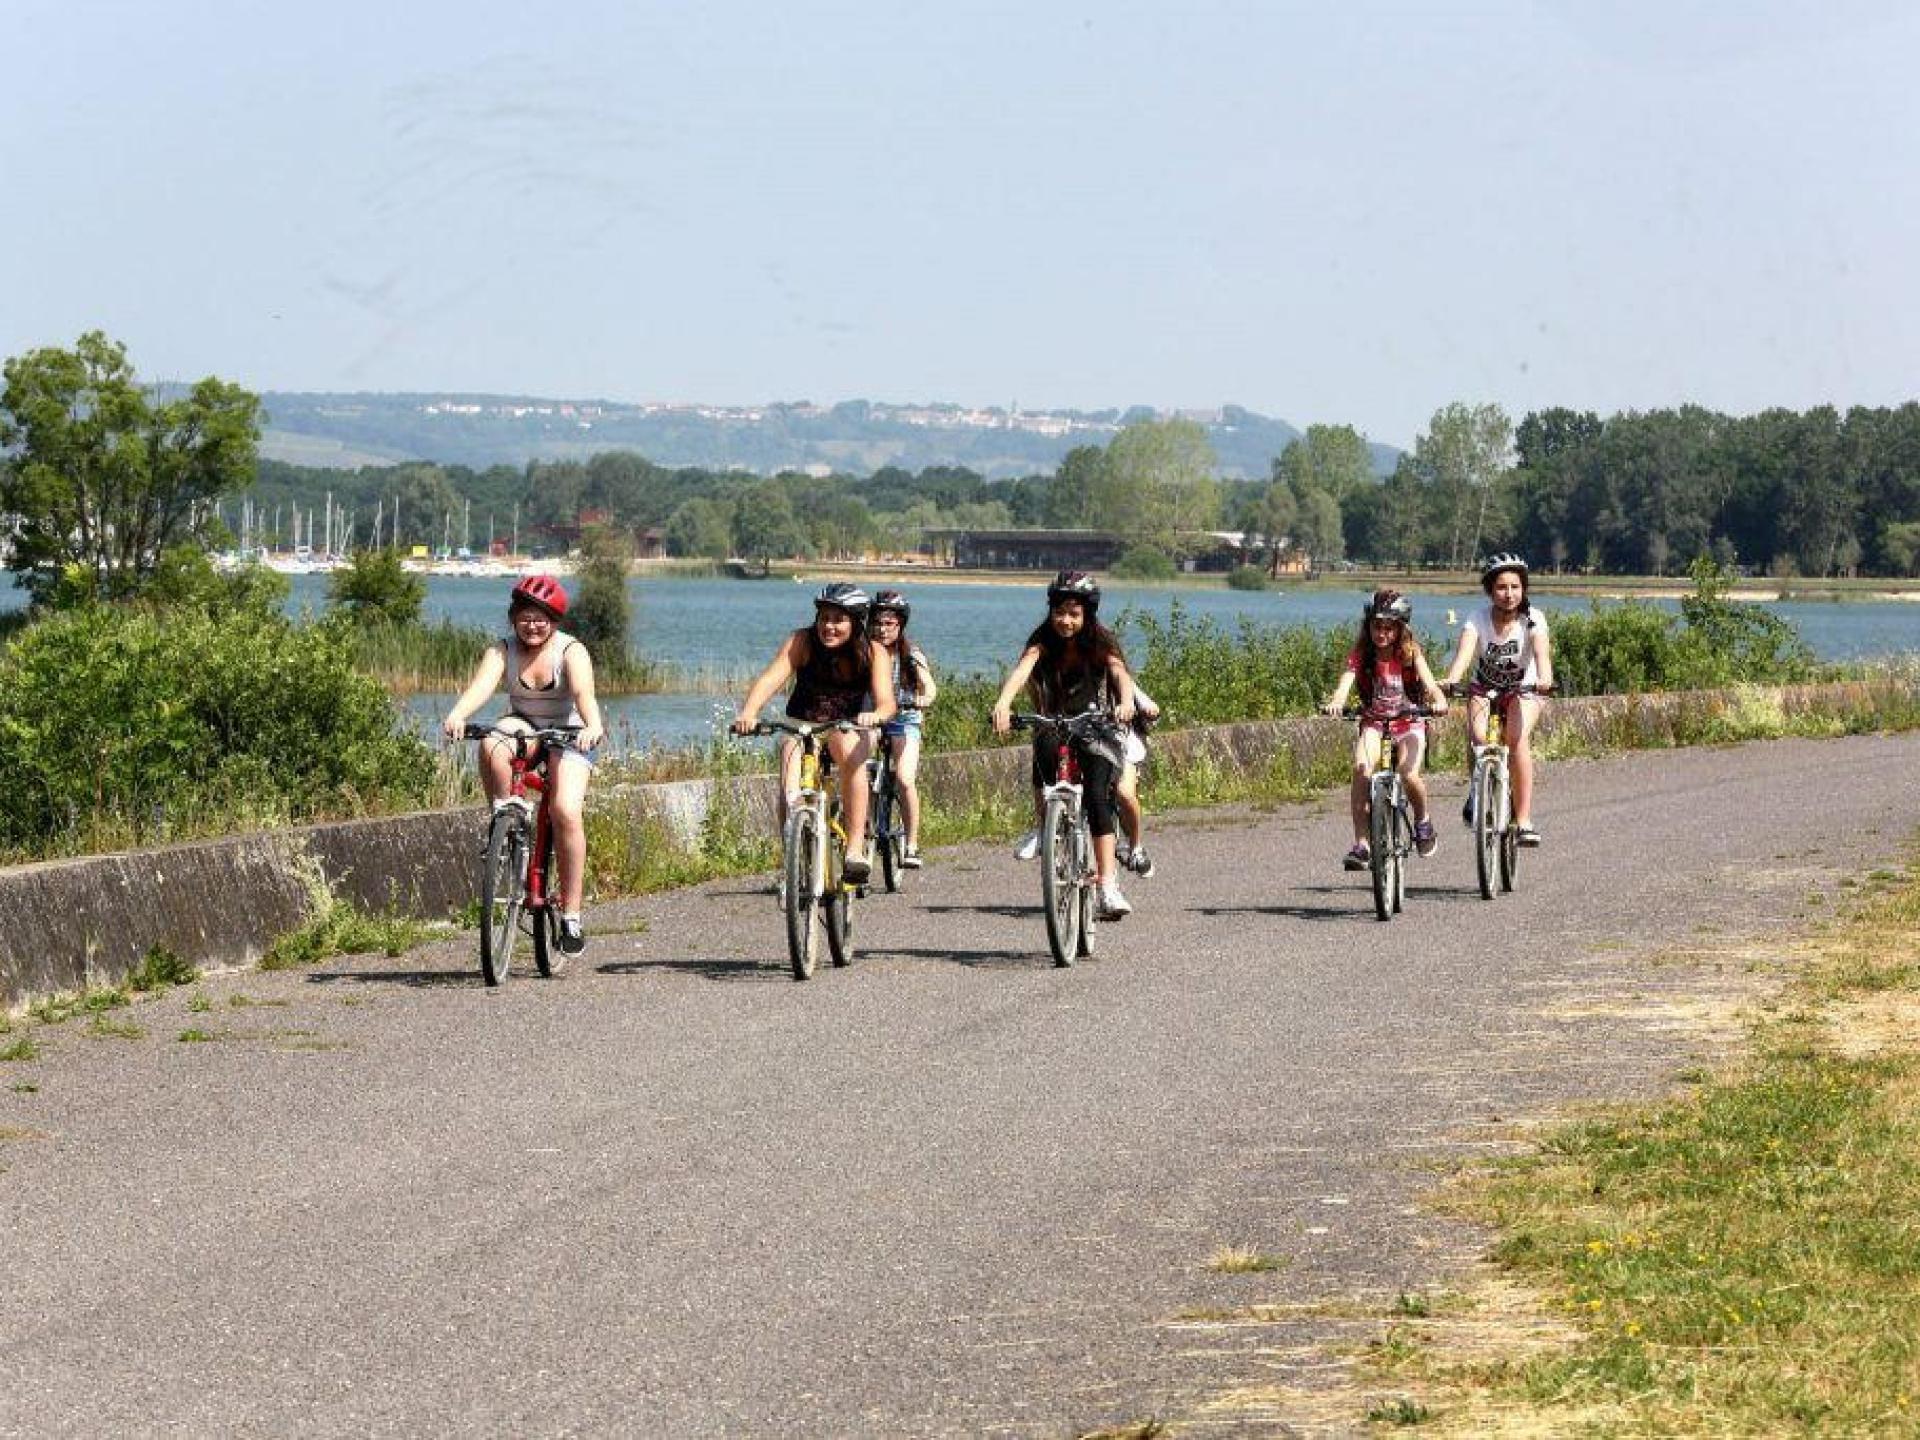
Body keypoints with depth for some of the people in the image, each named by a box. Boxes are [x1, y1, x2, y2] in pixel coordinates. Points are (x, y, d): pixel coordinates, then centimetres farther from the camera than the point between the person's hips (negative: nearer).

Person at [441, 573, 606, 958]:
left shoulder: (571, 651, -13)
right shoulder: (502, 650, -7)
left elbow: (584, 692, -33)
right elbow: (482, 684, -27)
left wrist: (593, 726, -55)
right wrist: (457, 716, -48)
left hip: (568, 735, -2)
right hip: (522, 727, 2)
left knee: (566, 810, -24)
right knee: (492, 746, -34)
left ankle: (571, 915, -17)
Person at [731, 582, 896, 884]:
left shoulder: (873, 653, -14)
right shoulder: (802, 642, -16)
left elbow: (886, 701, -26)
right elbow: (770, 680, -28)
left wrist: (876, 715, -51)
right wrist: (747, 714, -47)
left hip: (848, 727, -1)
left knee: (852, 753, -34)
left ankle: (855, 851, -35)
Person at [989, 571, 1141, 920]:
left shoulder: (1100, 644, -12)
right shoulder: (1044, 642, -10)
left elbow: (1120, 674, -30)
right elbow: (1022, 668, -29)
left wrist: (1126, 702, -54)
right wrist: (1003, 703, -50)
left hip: (1097, 732, -1)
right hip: (1056, 726, 1)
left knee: (1096, 795, -24)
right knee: (1045, 748, -35)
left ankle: (1108, 887, -28)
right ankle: (1041, 825, -16)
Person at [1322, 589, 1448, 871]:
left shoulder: (1411, 653, -8)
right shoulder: (1361, 654, -7)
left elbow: (1428, 681, -22)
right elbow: (1346, 681, -23)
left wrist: (1438, 700, -45)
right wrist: (1336, 701, -46)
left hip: (1408, 721, -1)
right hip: (1373, 722, 1)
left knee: (1408, 774, -26)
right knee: (1361, 768, -27)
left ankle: (1422, 819, 8)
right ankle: (1361, 844, -21)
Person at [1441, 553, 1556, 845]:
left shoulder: (1532, 619, -20)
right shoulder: (1478, 620, -19)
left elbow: (1542, 651, -37)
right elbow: (1464, 652, -36)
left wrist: (1544, 678, -59)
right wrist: (1451, 681, -56)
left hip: (1523, 690, -1)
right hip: (1483, 689, 1)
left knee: (1518, 739, -28)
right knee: (1478, 738, -27)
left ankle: (1524, 821, -25)